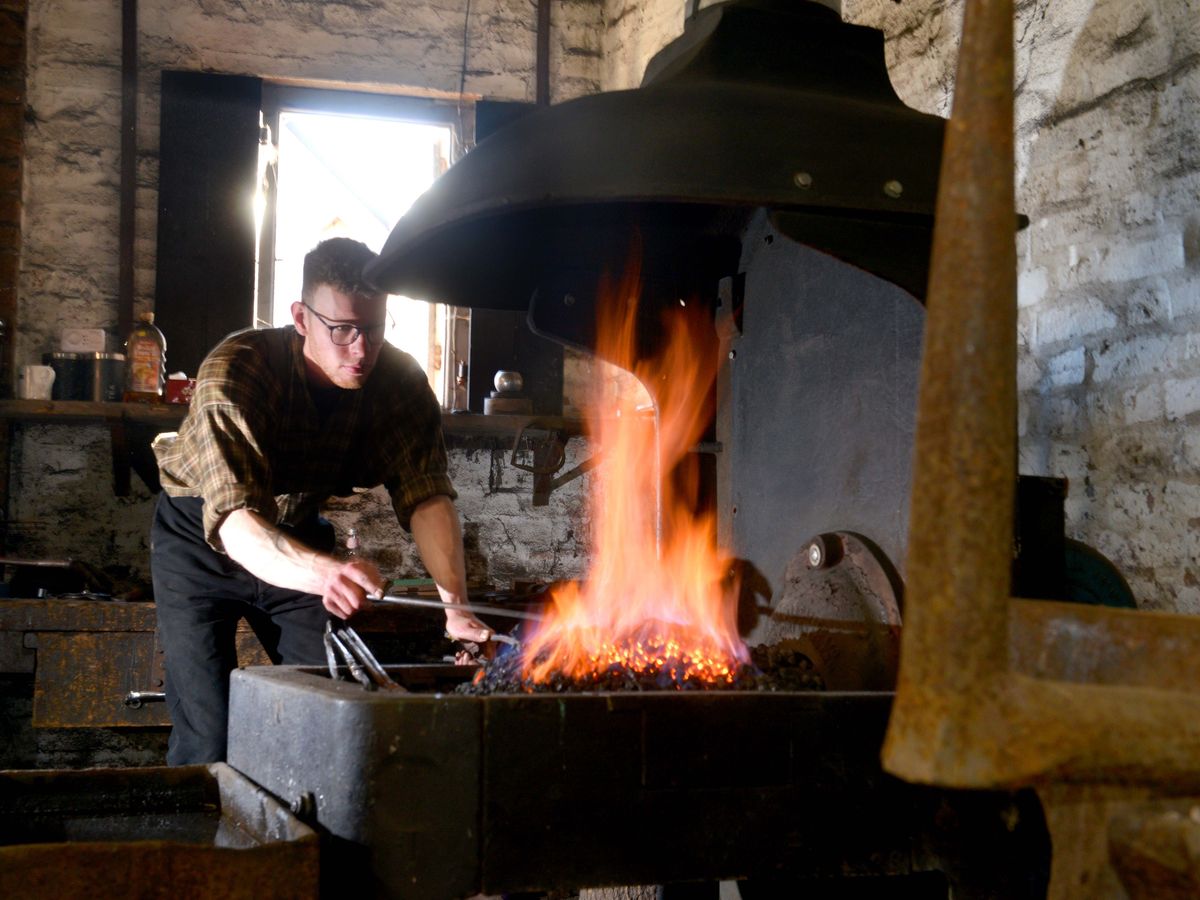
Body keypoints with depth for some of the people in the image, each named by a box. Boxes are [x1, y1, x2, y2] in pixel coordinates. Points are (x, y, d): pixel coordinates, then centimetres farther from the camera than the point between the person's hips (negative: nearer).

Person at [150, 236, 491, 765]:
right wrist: (325, 574, -63)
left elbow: (426, 495, -25)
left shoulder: (398, 381, -20)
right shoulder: (234, 373, -33)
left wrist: (456, 604, -42)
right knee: (208, 736, -10)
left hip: (300, 534, 4)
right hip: (203, 539, -4)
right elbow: (234, 522, -44)